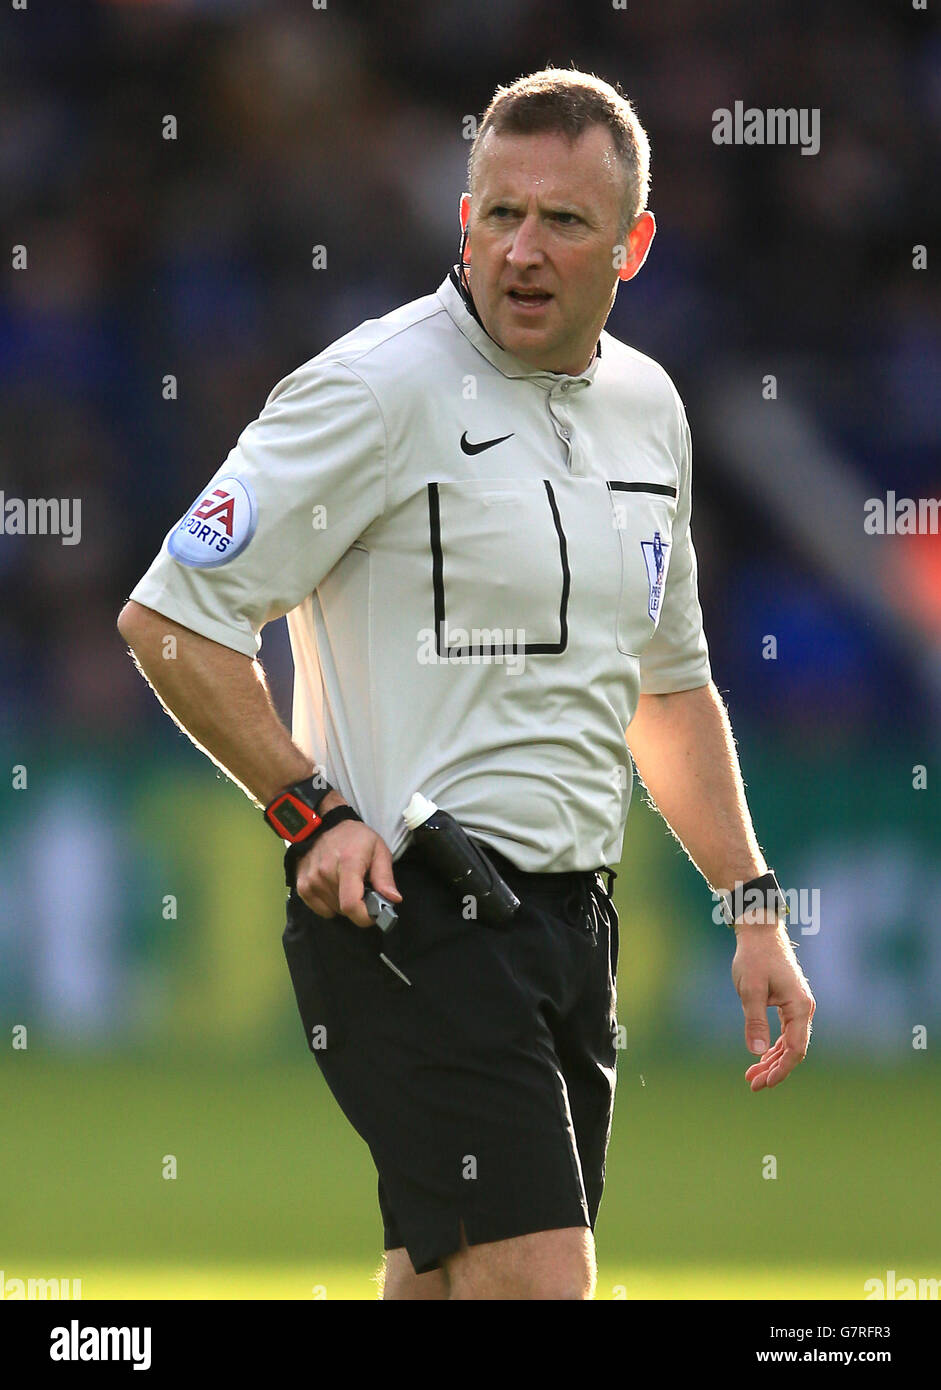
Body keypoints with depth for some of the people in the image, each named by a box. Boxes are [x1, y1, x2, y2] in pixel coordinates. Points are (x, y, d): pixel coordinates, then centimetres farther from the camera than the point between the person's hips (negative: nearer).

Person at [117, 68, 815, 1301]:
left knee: (443, 1284, 8)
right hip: (413, 914, -7)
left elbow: (671, 687, 26)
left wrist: (754, 907, 20)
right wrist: (311, 815, -14)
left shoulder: (647, 406, 13)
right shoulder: (381, 388, -11)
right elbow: (170, 619, -9)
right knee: (535, 1282, -18)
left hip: (573, 919, 8)